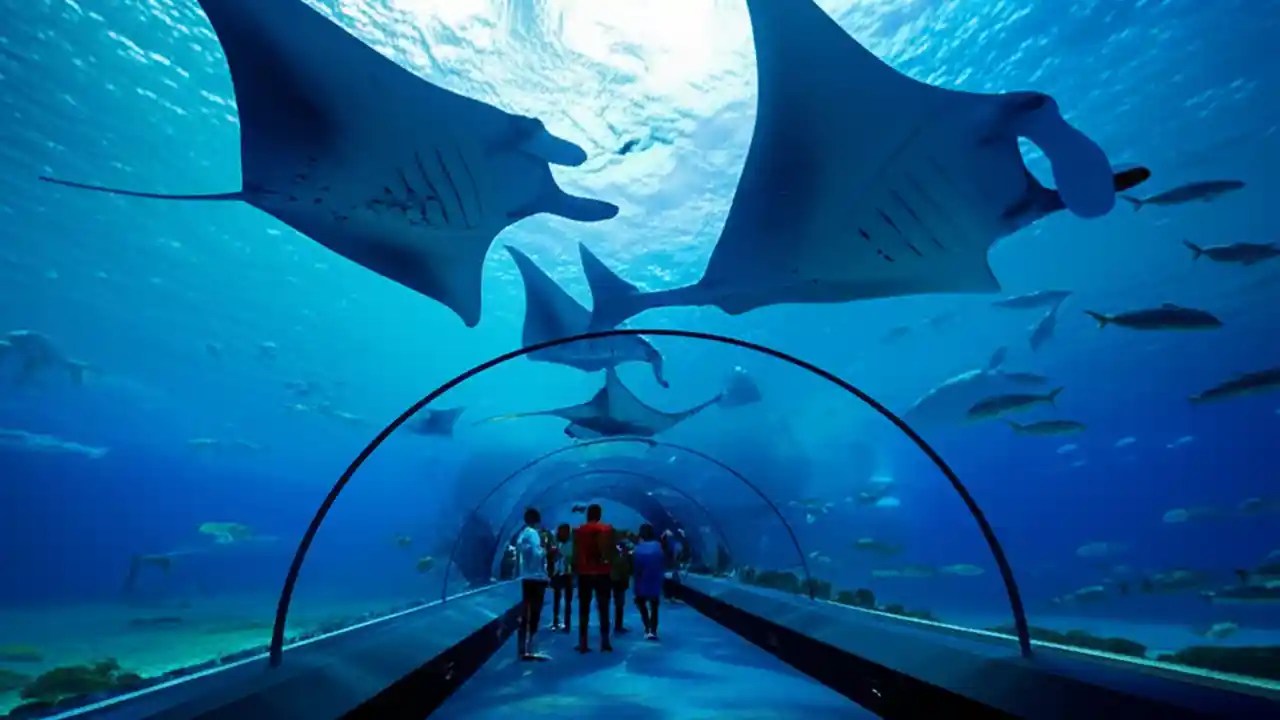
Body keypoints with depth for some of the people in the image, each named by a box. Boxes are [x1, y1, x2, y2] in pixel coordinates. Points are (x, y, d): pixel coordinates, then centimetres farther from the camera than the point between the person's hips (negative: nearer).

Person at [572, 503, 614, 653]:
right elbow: (611, 551, -10)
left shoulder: (579, 531, 3)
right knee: (604, 608, 6)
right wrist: (607, 560, 7)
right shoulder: (607, 529, -3)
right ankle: (605, 641, 4)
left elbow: (575, 554, 2)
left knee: (584, 609, 6)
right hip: (602, 573, -1)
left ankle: (583, 643, 5)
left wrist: (576, 568, 10)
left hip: (584, 573, 2)